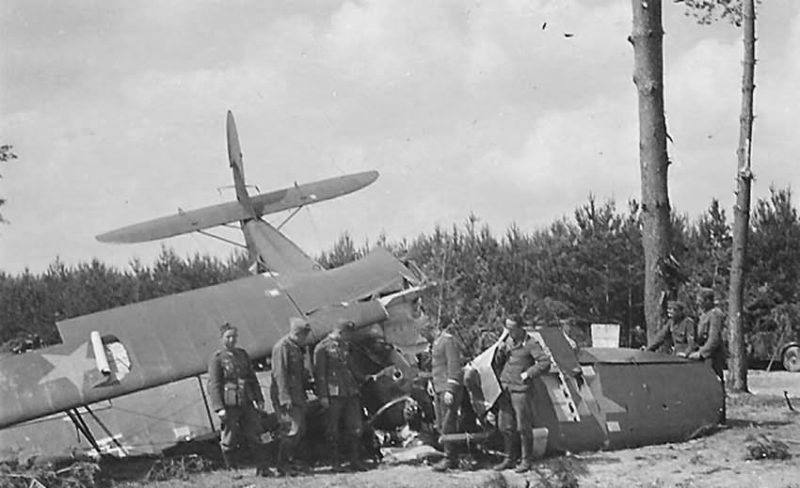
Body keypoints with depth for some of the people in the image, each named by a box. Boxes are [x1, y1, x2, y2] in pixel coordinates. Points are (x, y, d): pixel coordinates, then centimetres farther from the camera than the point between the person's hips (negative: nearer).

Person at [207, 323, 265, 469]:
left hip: (246, 402, 5)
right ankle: (232, 469, 14)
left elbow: (252, 378, 18)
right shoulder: (217, 359, -5)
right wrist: (219, 408, -16)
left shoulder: (242, 354, 13)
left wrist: (259, 399, 12)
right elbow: (213, 385, -9)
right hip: (229, 405, -5)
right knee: (229, 440, 2)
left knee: (254, 432, 4)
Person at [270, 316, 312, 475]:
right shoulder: (282, 347, -12)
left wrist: (304, 395, 21)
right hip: (285, 395, -10)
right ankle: (282, 466, -9)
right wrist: (285, 398, -23)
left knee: (300, 429, 9)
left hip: (296, 395, 10)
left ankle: (288, 459, 17)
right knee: (292, 428, -14)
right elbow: (280, 374, -18)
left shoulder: (296, 348, 18)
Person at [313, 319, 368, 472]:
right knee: (333, 430, 1)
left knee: (355, 427, 4)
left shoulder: (345, 346, 17)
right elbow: (319, 373, -9)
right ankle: (336, 462, 8)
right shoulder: (322, 348, -6)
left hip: (351, 393, 7)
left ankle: (355, 461, 10)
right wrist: (323, 396, -13)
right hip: (334, 394, -7)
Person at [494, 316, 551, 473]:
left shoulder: (531, 344, -10)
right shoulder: (508, 340, 11)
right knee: (505, 426, 9)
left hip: (520, 389, -7)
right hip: (505, 388, 7)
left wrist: (528, 373, -17)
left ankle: (526, 460, 7)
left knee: (523, 427, -2)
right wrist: (501, 352, -2)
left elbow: (545, 363, -16)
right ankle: (508, 459, 18)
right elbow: (499, 364, 18)